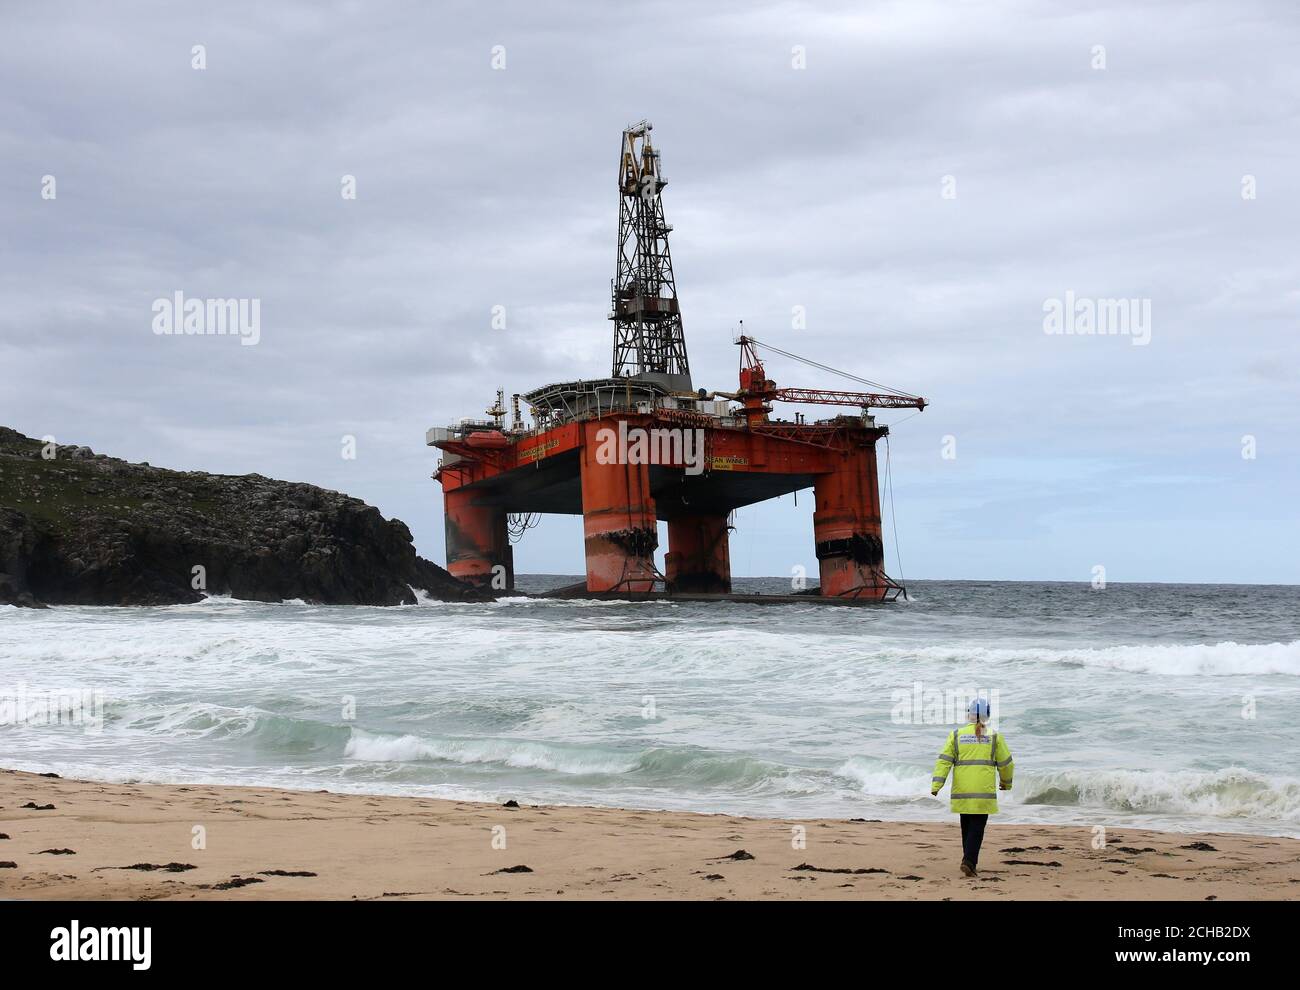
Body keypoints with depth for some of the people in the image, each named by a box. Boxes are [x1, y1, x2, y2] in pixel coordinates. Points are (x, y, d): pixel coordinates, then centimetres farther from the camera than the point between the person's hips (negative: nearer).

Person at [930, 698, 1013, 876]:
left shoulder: (956, 735, 4)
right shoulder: (994, 736, 1)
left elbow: (944, 761, -4)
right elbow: (1005, 763, 7)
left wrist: (936, 785, -7)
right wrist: (1006, 782, 26)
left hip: (962, 790, 2)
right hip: (984, 791, -2)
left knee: (967, 826, 16)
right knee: (977, 828, -1)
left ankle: (971, 861, 24)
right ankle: (968, 862, -16)